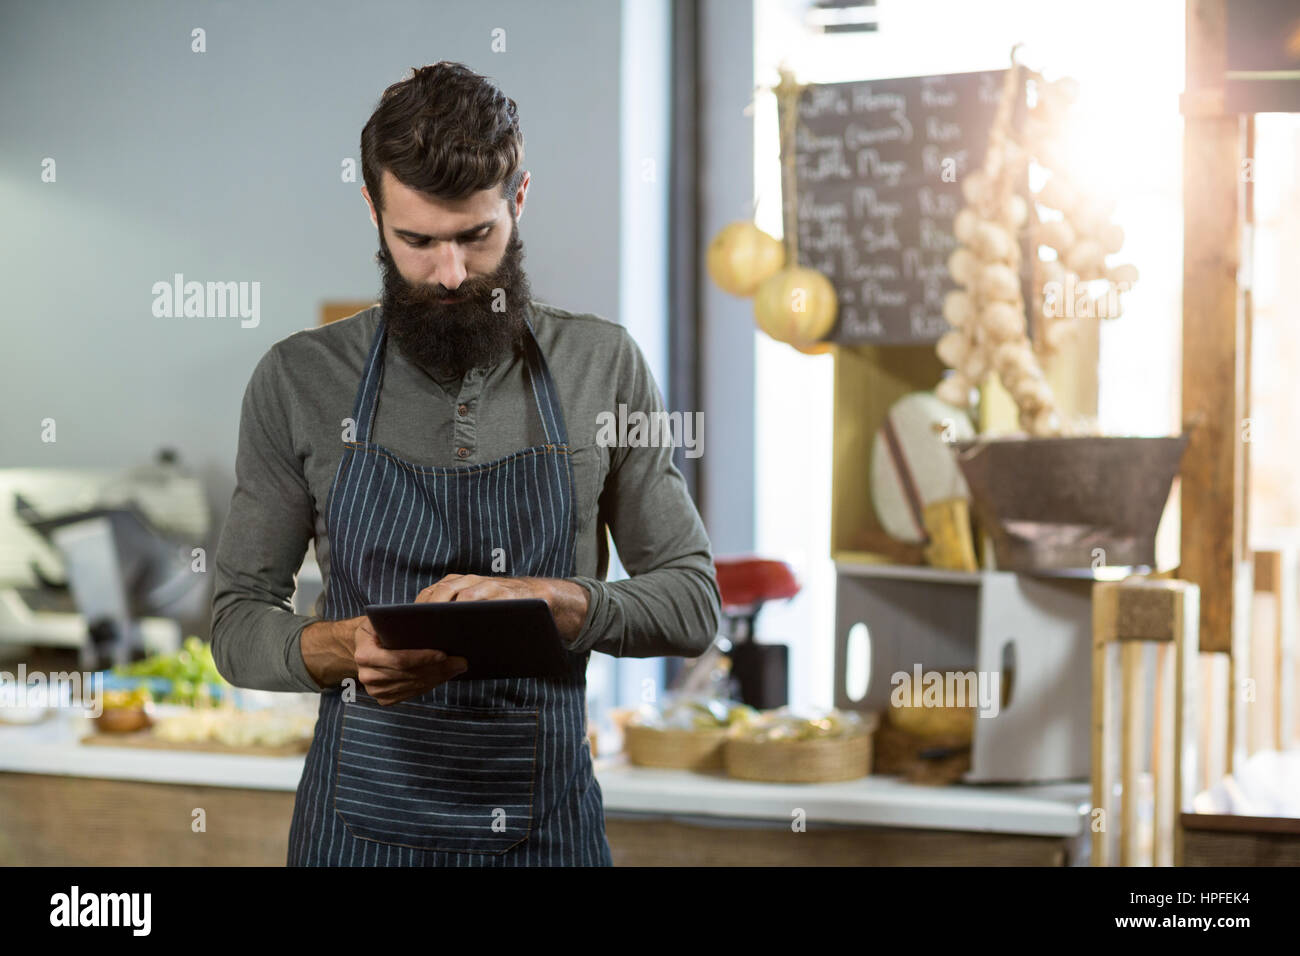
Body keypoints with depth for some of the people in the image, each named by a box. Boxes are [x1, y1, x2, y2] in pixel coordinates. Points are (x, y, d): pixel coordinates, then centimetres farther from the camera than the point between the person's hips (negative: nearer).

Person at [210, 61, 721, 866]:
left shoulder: (604, 367, -1)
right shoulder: (298, 381, -2)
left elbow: (693, 603, 1)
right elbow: (238, 622, 2)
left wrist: (541, 599, -17)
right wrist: (343, 648, -19)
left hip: (545, 824, 0)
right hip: (358, 822, 0)